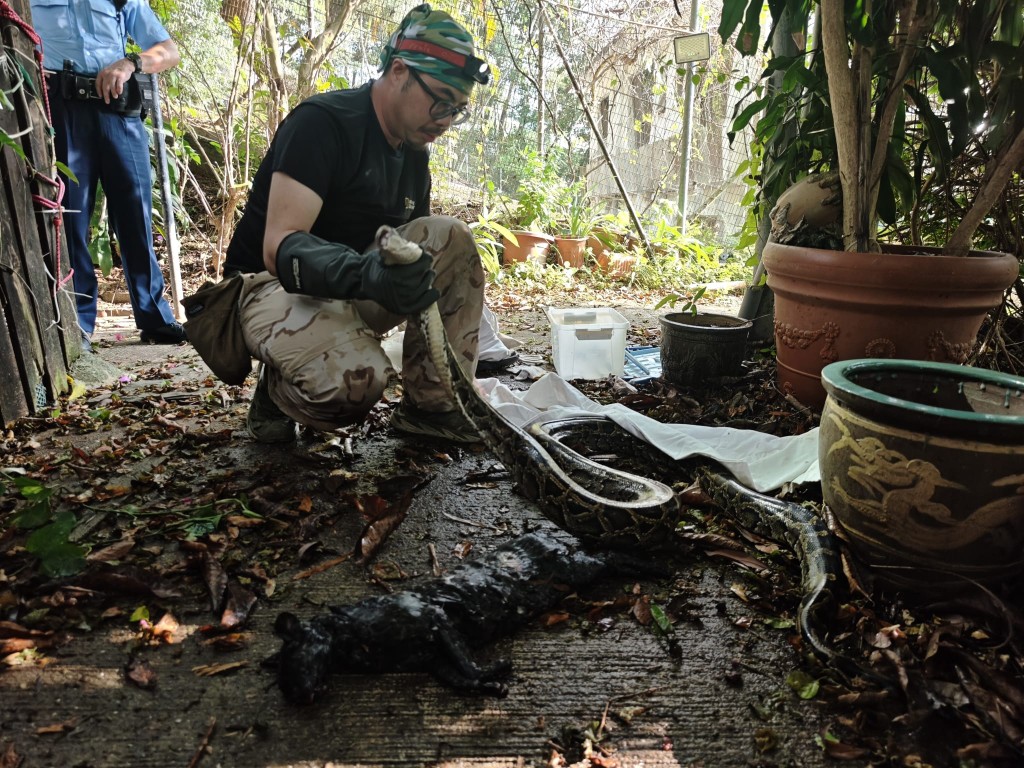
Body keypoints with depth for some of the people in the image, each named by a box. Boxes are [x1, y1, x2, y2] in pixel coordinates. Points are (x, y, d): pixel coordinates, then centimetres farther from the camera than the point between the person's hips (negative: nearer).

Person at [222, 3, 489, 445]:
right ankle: (278, 390, -1)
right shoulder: (324, 121, -17)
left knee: (451, 239, -15)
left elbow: (422, 254, 10)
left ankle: (432, 405, -11)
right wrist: (366, 273, -45)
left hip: (356, 290, 7)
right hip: (275, 287, -7)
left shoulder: (414, 152, 7)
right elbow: (280, 249, -28)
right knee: (357, 377, -37)